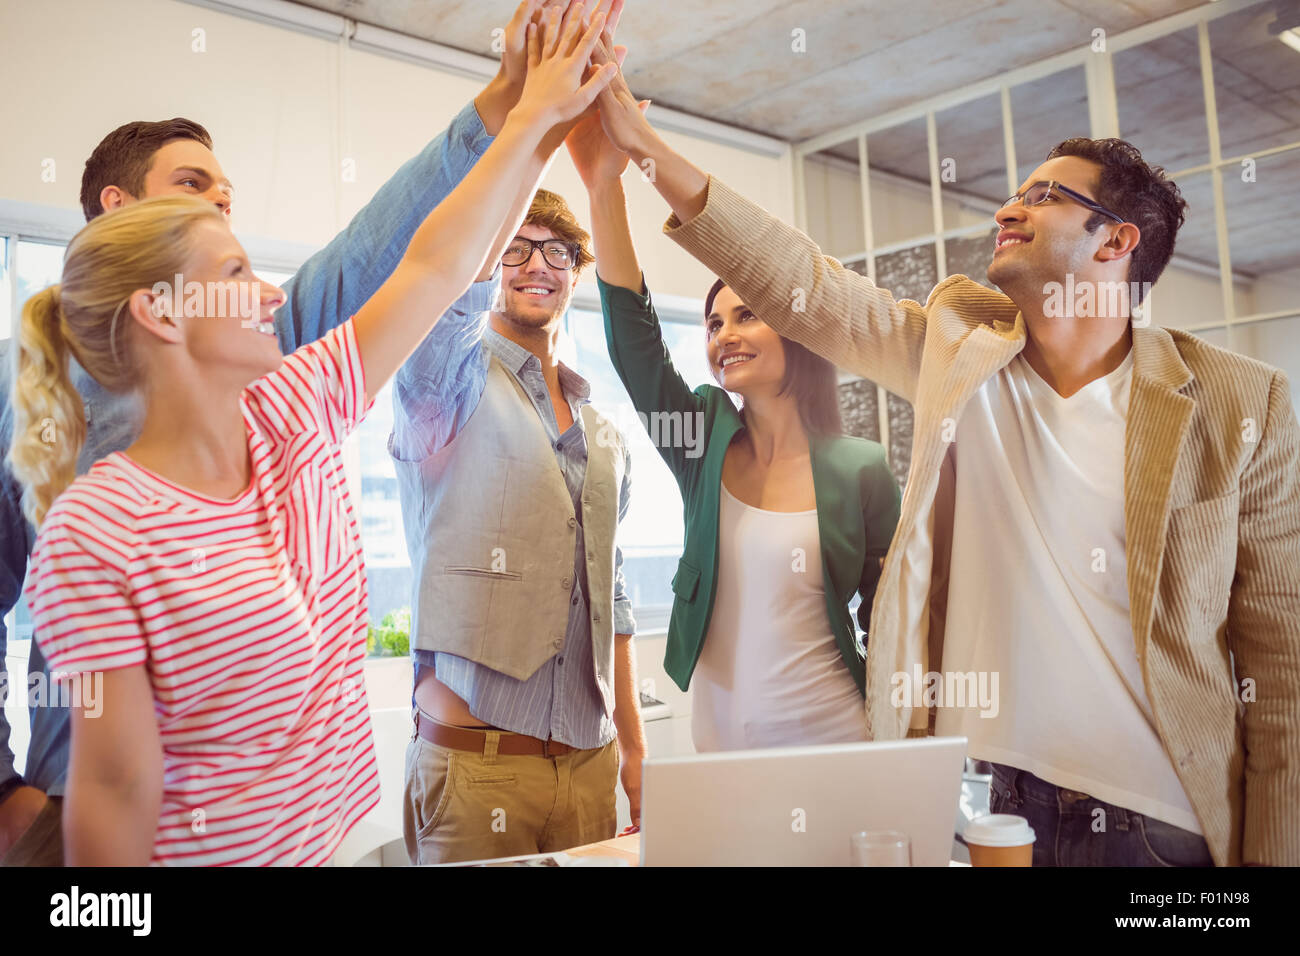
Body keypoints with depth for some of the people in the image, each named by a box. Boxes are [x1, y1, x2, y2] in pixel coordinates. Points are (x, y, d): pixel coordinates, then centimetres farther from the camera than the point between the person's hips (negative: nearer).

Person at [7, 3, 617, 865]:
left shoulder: (295, 412, -4)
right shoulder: (94, 532, -20)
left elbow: (437, 269, 0)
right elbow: (117, 789, -18)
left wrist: (535, 115, 3)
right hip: (218, 847, -6)